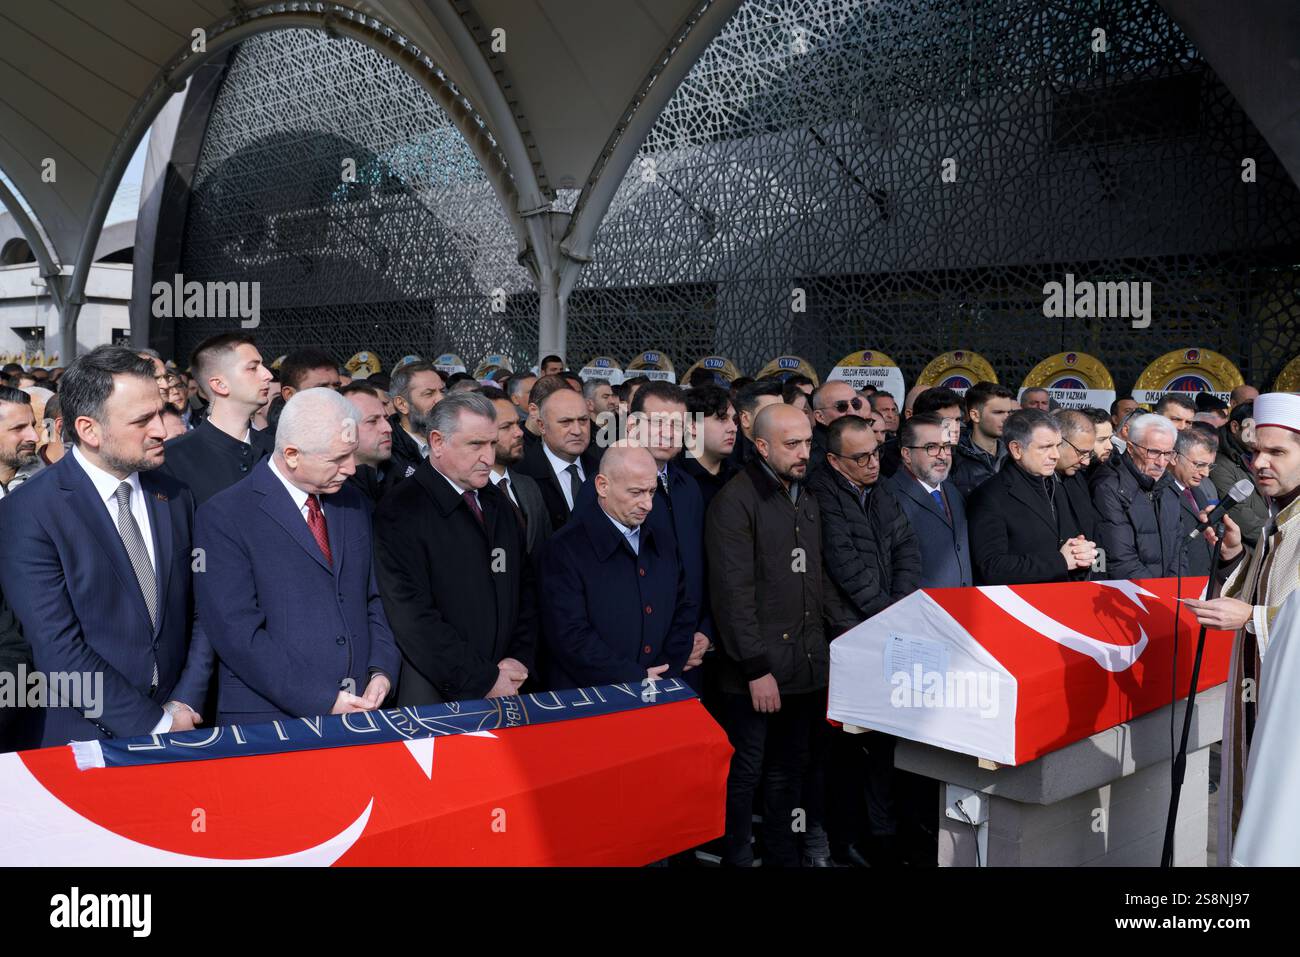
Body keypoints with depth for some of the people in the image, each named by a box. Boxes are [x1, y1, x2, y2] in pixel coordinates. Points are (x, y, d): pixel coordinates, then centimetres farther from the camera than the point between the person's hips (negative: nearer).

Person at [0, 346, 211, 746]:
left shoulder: (176, 495, 2)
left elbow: (202, 611, 5)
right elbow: (58, 649, -17)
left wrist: (186, 705, -7)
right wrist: (156, 724, -16)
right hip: (88, 737, -4)